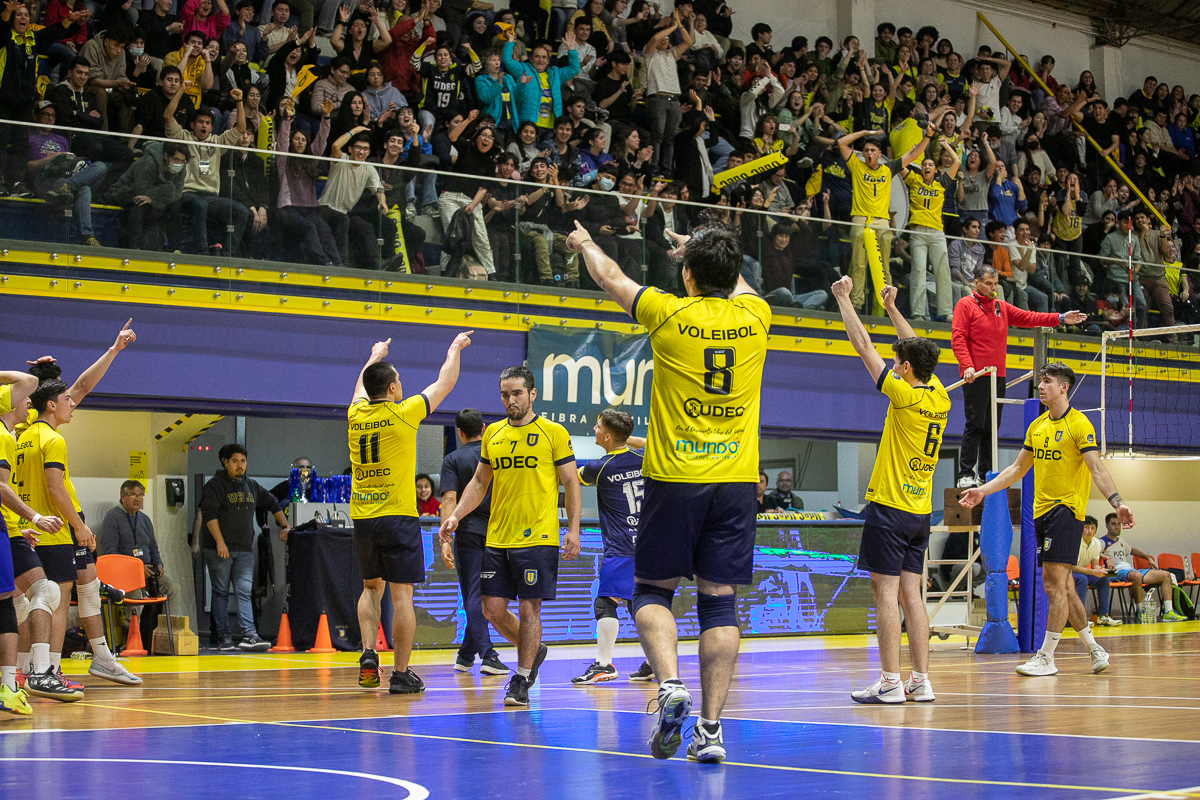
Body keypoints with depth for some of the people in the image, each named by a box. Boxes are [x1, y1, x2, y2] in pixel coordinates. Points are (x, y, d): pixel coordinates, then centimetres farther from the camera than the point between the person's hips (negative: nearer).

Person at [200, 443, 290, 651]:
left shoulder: (252, 486, 16)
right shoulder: (215, 485, -2)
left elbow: (273, 504, 28)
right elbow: (209, 513, -13)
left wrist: (284, 526, 18)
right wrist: (219, 541, -22)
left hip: (244, 550, 4)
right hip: (218, 550, -4)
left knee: (244, 591, -6)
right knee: (221, 592, 1)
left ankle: (249, 635, -16)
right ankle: (224, 637, 4)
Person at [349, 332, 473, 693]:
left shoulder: (356, 414, 3)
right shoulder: (403, 413, -9)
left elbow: (361, 387, 29)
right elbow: (444, 383, 6)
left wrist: (374, 357, 46)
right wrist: (454, 348, 23)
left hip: (362, 518, 5)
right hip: (398, 516, -5)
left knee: (371, 588, 19)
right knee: (401, 594, -1)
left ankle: (368, 655, 3)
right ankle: (401, 674, 0)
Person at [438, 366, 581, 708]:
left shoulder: (554, 432, -2)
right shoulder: (492, 434, 12)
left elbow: (571, 484, 0)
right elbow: (479, 482, 18)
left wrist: (573, 530, -8)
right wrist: (456, 515, 5)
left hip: (538, 537, -5)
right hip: (497, 538, 5)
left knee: (529, 608, -3)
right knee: (493, 608, 4)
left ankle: (521, 680, 8)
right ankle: (534, 650, 28)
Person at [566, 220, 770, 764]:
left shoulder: (670, 314, -5)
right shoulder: (754, 315, 2)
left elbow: (611, 277, 14)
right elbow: (738, 286, 29)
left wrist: (586, 244, 34)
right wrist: (703, 250, 47)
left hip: (675, 478, -2)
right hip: (736, 480, 3)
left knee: (652, 589, 11)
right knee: (718, 599, 4)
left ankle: (670, 684, -12)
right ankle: (710, 728, 0)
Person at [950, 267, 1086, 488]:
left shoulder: (1001, 307, 19)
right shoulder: (965, 305, -1)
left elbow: (1028, 318, 16)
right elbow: (957, 338, -8)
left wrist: (1060, 318, 6)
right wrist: (967, 365, -20)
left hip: (998, 376, 7)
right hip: (975, 376, -7)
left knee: (992, 427, 7)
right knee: (975, 425, -10)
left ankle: (986, 475, 12)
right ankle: (966, 475, -9)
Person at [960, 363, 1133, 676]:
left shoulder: (1079, 424, -8)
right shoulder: (1037, 427, 14)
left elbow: (1096, 469, -15)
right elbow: (1018, 469, 22)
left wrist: (1117, 502, -29)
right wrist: (983, 490, 18)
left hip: (1066, 509, -8)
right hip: (1041, 510, 8)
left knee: (1055, 582, -10)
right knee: (1062, 587, 9)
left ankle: (1046, 658, -7)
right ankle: (1095, 650, 19)